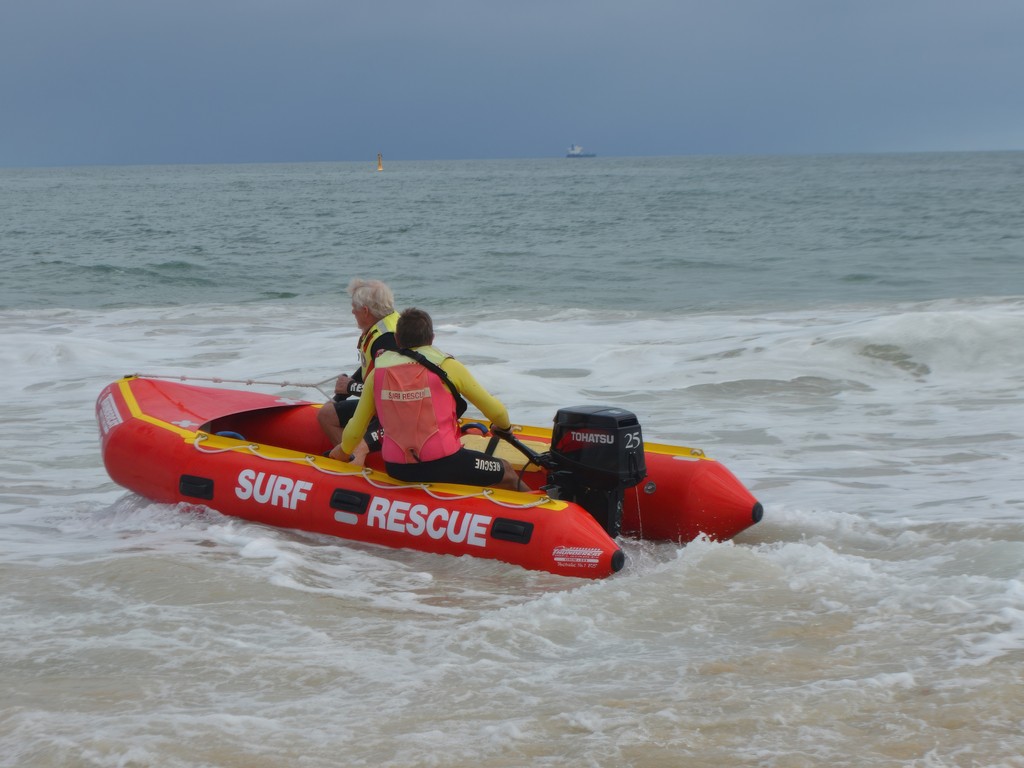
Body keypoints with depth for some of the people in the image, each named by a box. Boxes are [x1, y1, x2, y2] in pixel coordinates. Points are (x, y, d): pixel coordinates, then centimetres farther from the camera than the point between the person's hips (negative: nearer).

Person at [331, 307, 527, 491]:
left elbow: (355, 430, 7)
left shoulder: (377, 374, 2)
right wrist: (505, 427, 21)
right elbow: (496, 411, -2)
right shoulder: (447, 367, -6)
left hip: (396, 471, 4)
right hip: (443, 466, -4)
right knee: (506, 471, 17)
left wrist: (343, 451, 28)